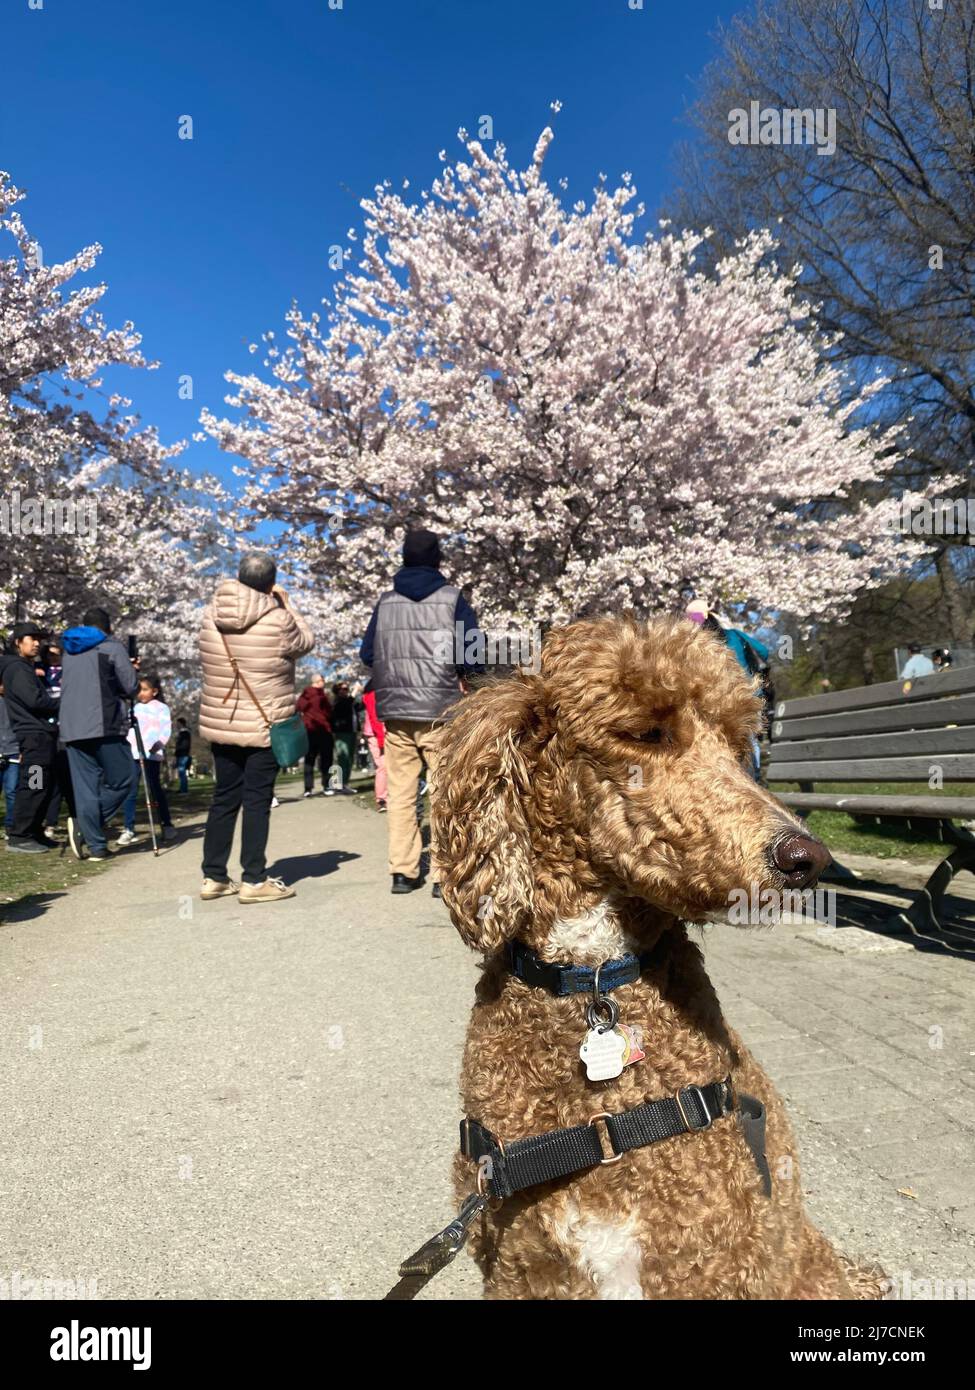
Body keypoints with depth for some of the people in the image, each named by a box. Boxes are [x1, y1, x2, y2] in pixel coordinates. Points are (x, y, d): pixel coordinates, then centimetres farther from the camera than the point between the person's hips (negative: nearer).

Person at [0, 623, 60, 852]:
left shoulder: (28, 668, 25)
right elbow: (35, 700, -17)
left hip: (41, 733, 10)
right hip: (35, 734, -10)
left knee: (42, 787, 12)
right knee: (33, 786, -12)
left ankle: (34, 833, 17)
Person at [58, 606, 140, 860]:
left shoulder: (68, 650, 22)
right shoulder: (112, 647, 3)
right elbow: (131, 687, -1)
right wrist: (133, 670, 20)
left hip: (72, 729, 6)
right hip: (105, 726, -6)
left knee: (85, 786, 5)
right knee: (123, 779, 4)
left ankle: (96, 846, 0)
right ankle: (84, 825, -9)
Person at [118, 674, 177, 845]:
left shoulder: (161, 708, 4)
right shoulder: (134, 707, 19)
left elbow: (166, 729, -6)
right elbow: (128, 727, 20)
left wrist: (158, 744, -23)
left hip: (151, 754, -4)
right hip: (132, 753, 4)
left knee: (155, 789, -3)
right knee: (130, 791, -2)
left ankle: (167, 825, 9)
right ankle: (129, 829, 0)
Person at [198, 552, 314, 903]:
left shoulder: (211, 615, 0)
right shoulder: (278, 620, -15)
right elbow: (305, 642, 3)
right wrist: (286, 604, 9)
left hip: (220, 724, 5)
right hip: (265, 727, -5)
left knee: (224, 798, 13)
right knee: (257, 801, 1)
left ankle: (214, 877, 21)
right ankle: (254, 880, 6)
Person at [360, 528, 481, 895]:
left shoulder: (385, 601, 5)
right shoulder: (452, 599, -5)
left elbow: (367, 654, 7)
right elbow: (472, 658, -10)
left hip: (394, 710, 3)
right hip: (440, 711, -3)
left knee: (399, 792, 10)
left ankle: (402, 871, 12)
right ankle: (445, 874, 3)